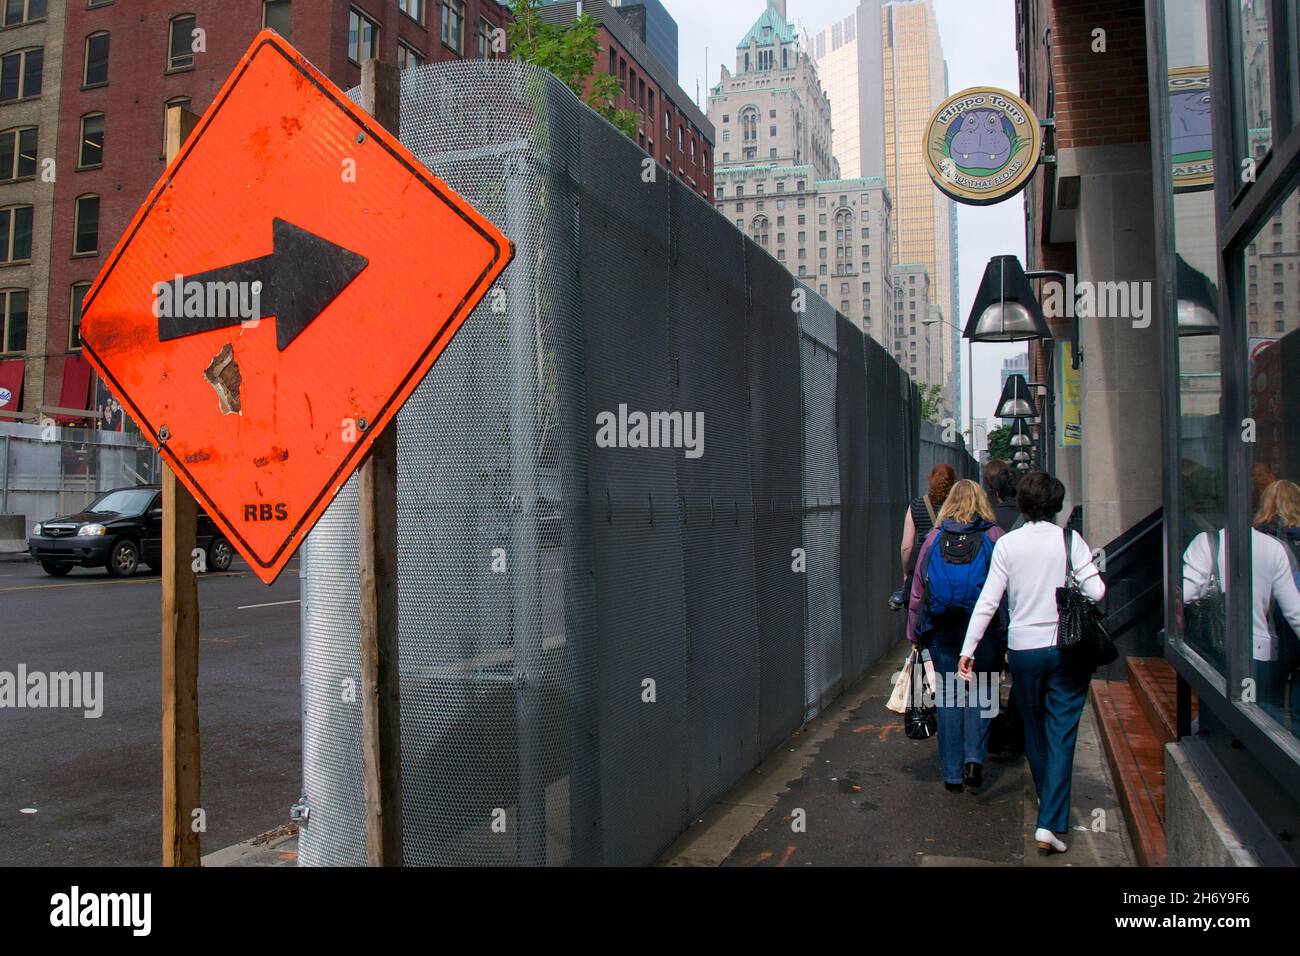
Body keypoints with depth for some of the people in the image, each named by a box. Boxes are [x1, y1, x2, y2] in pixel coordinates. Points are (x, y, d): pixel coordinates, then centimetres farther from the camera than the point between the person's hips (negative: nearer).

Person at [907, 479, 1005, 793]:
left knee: (948, 697, 9)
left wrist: (914, 634, 12)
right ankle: (974, 758, -1)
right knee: (981, 691, 14)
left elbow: (917, 590, 5)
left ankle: (953, 774, 14)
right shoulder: (995, 537, -2)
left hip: (941, 629, 2)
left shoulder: (935, 538, 3)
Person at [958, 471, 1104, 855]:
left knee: (1034, 728, 21)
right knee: (1061, 736, 1)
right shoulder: (1070, 540, -6)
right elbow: (1096, 592, -13)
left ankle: (1046, 796, 40)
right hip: (1067, 649, -1)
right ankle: (1049, 823, -6)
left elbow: (988, 600, -7)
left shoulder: (1007, 543, -3)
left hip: (1023, 648, 2)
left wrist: (968, 649, -4)